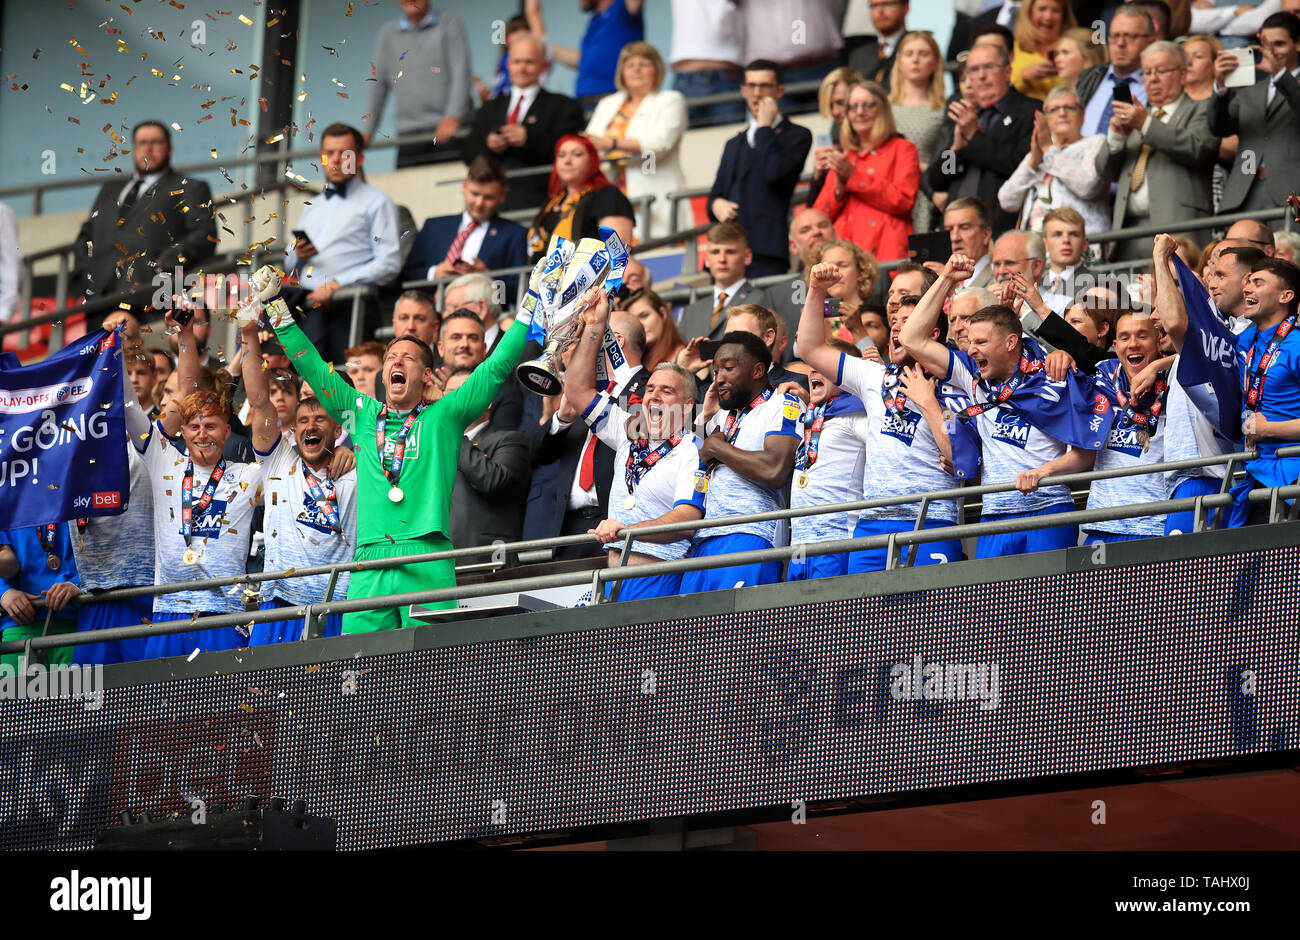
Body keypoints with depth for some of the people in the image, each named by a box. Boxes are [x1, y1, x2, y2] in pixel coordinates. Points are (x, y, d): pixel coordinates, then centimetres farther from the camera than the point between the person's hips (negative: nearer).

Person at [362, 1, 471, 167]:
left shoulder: (449, 23, 8)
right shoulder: (387, 33, 19)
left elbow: (461, 73, -2)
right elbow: (378, 85, 19)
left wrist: (453, 117, -15)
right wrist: (367, 131, 9)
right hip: (408, 132, 3)